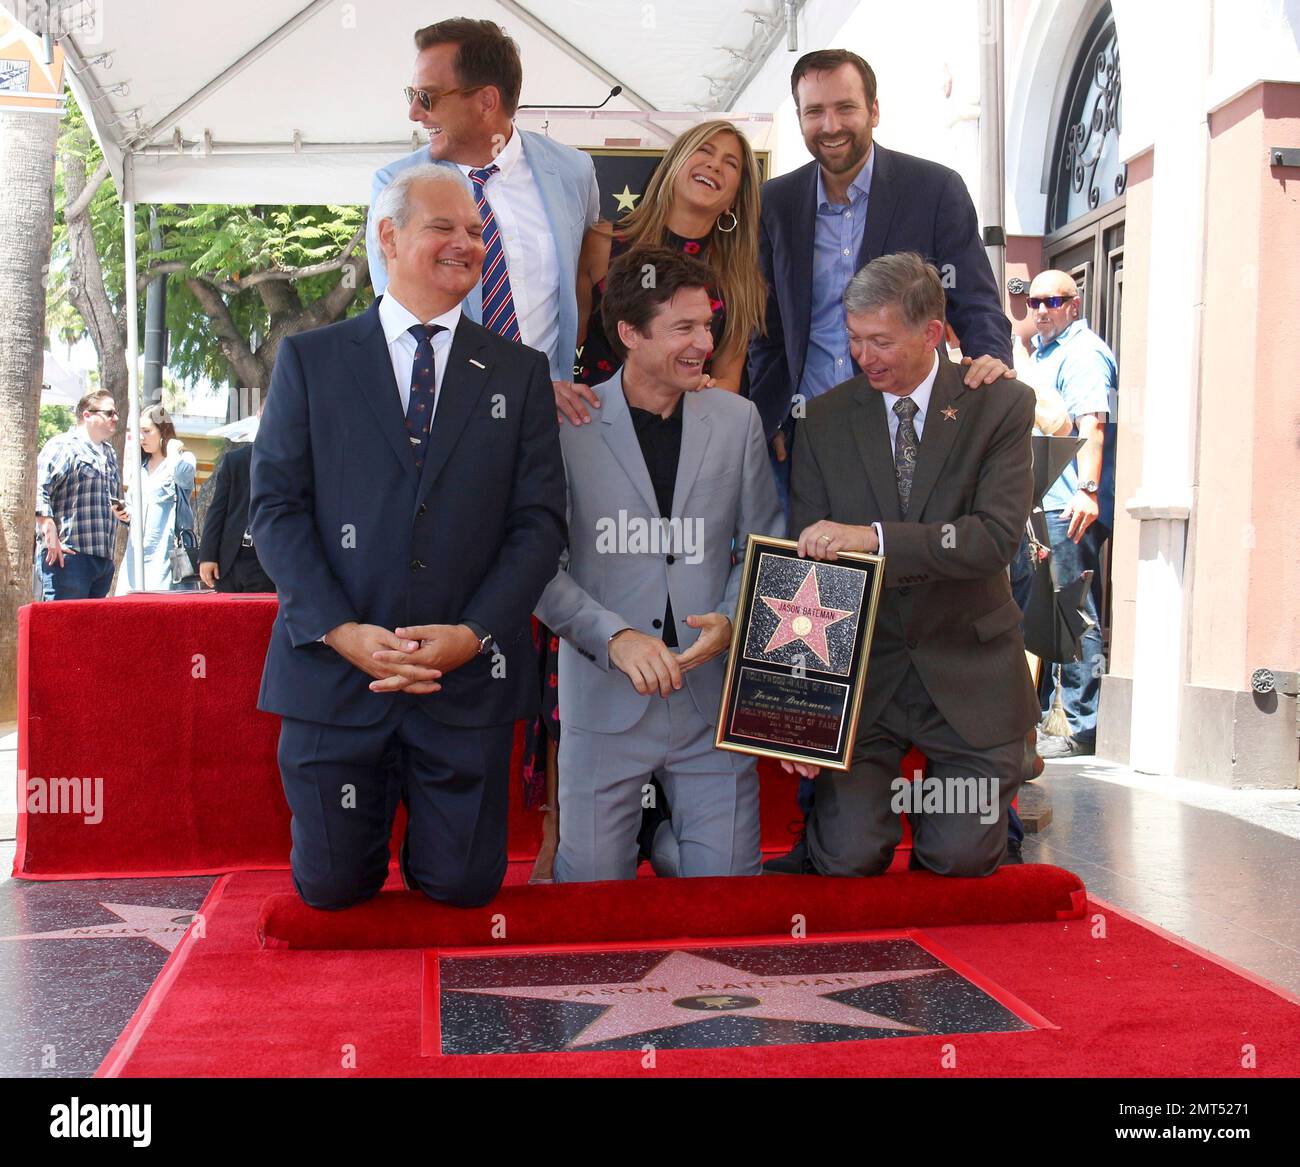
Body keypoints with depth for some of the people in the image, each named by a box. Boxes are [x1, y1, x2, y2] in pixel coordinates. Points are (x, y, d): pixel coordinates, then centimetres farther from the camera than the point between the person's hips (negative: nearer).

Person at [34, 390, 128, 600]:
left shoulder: (109, 453, 23)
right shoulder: (63, 446, -4)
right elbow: (38, 491, -15)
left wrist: (117, 510, 14)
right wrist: (50, 535, -20)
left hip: (104, 558, 8)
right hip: (69, 555, -8)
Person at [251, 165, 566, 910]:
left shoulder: (520, 372, 9)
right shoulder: (309, 359, 6)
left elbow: (540, 521, 2)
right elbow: (277, 508, 0)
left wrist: (471, 635, -12)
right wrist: (342, 631, -13)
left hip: (469, 681, 1)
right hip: (334, 673, 0)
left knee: (465, 888, 5)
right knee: (331, 889, 8)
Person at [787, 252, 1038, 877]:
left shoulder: (1002, 406, -5)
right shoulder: (826, 420, 0)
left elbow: (997, 536, -19)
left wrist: (873, 537, -31)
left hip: (968, 677, -1)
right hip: (861, 672, 1)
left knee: (961, 860, 1)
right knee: (846, 860, -7)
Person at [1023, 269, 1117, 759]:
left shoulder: (1084, 353, -8)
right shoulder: (1041, 353, 23)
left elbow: (1091, 425, -22)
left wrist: (1087, 490, -35)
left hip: (1070, 508, -10)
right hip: (1036, 504, 10)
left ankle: (1084, 730, -4)